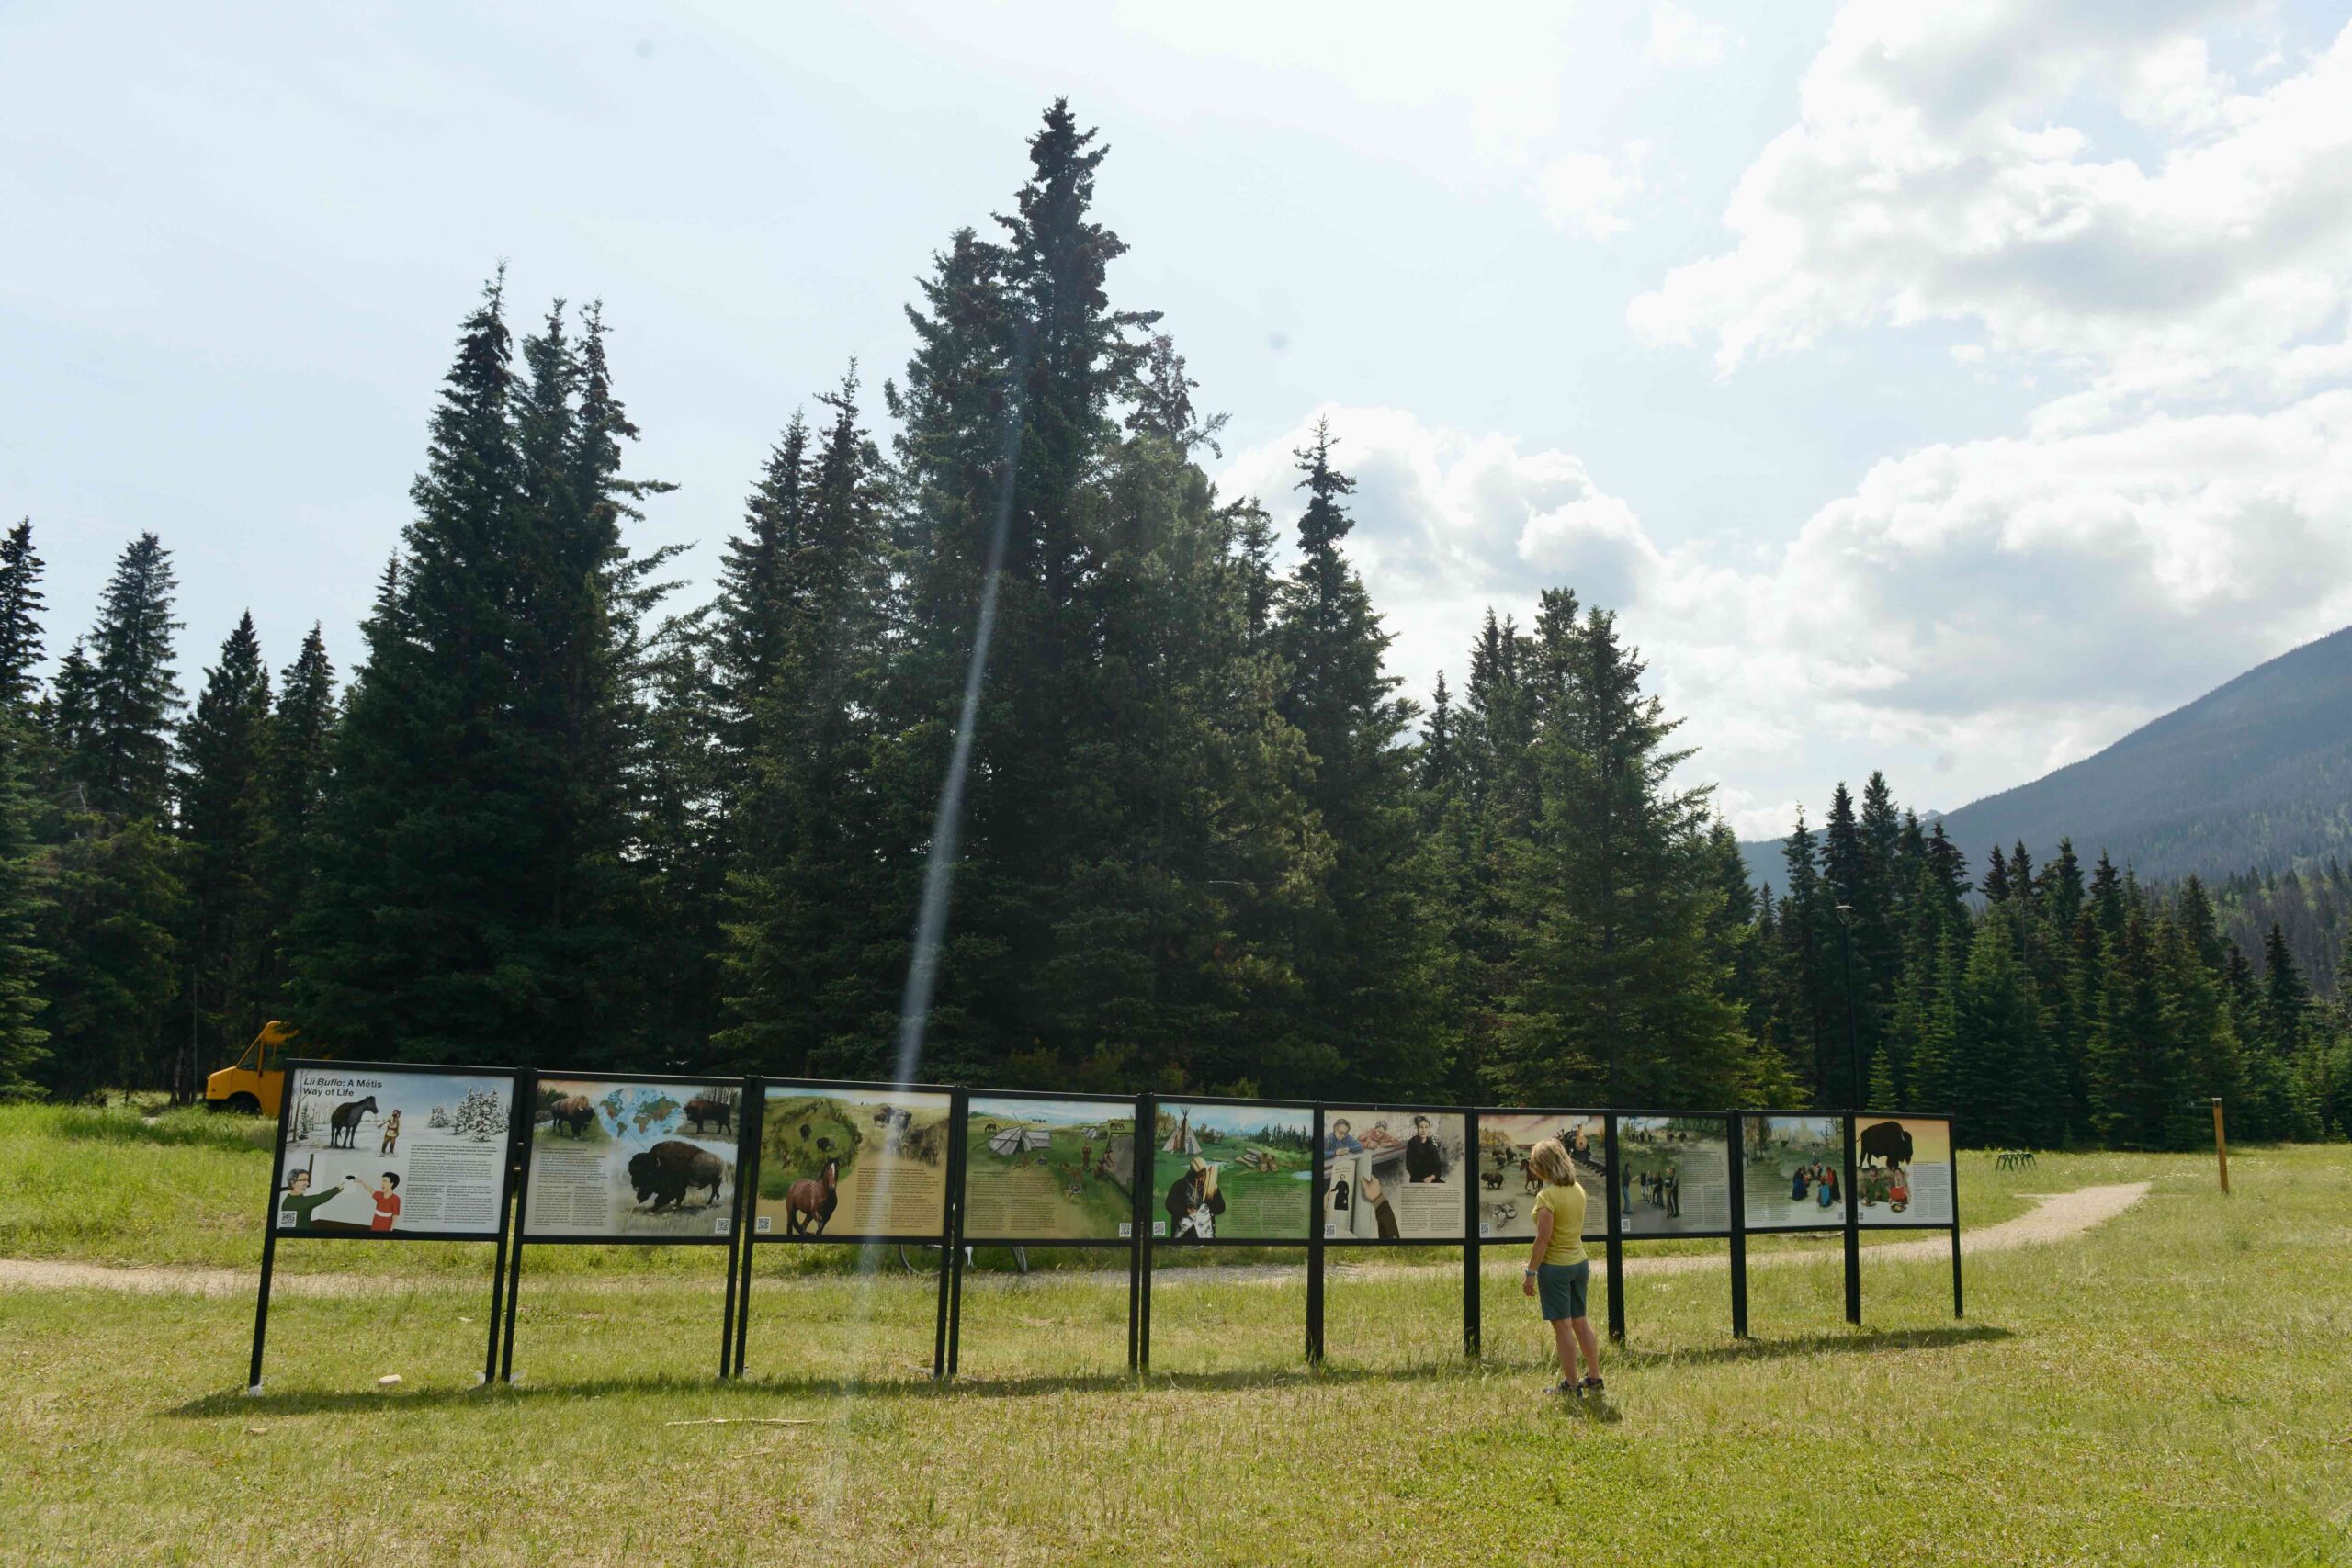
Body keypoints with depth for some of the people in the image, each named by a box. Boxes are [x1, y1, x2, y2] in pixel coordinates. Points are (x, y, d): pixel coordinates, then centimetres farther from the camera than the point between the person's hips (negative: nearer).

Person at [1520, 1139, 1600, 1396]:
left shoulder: (1547, 1196, -19)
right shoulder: (1578, 1191, 3)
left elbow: (1543, 1239, -20)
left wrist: (1530, 1273, -14)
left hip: (1555, 1267, -7)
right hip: (1579, 1262, 7)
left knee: (1563, 1327, 2)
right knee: (1580, 1322, 17)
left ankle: (1570, 1384, 9)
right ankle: (1594, 1379, 25)